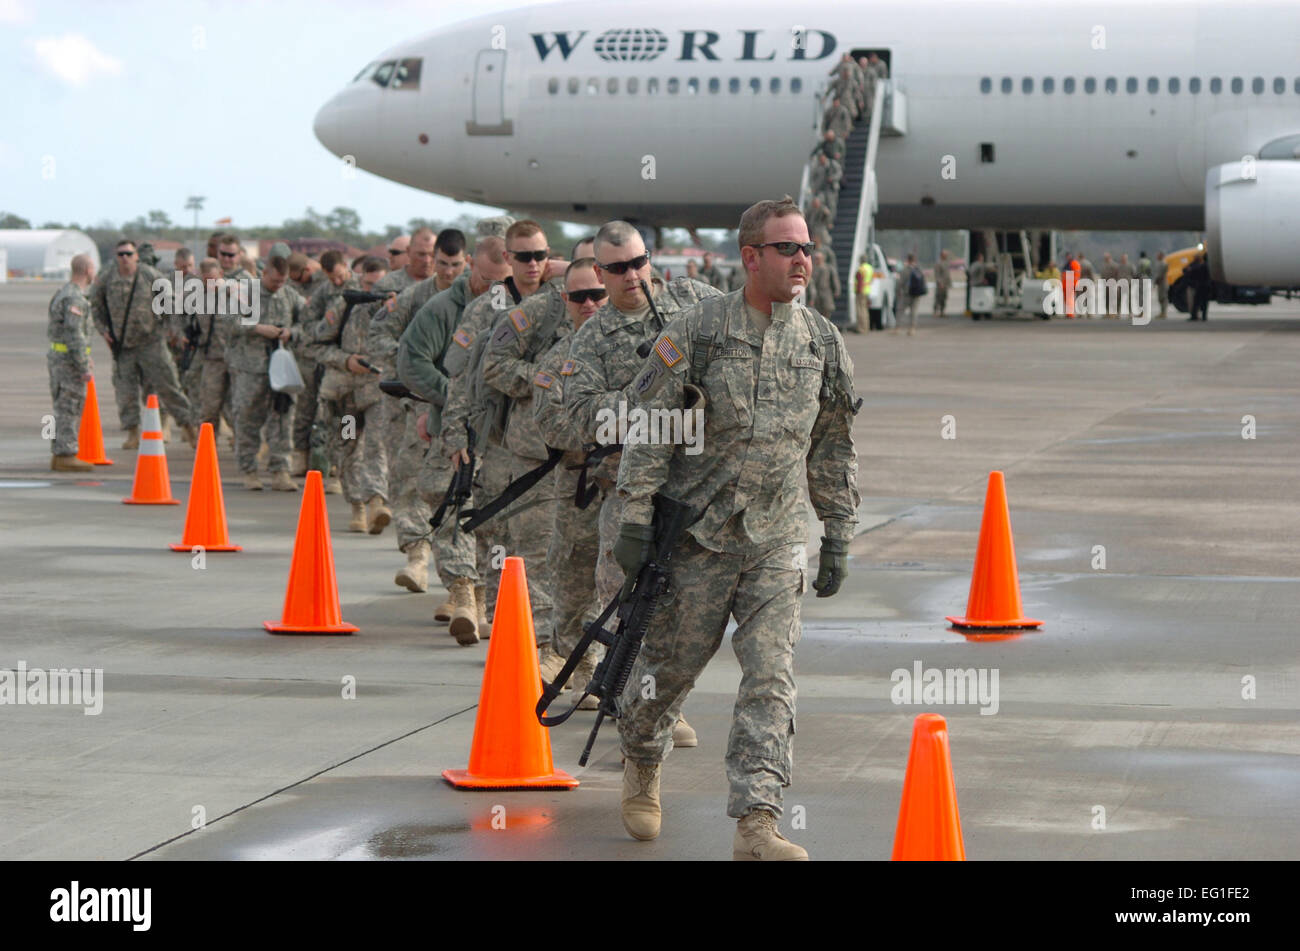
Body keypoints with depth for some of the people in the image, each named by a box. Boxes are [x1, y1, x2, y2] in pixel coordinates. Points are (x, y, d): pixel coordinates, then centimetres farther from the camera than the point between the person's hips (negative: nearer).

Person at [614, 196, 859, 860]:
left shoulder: (822, 342, 5)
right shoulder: (696, 331, -7)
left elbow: (833, 449, 13)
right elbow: (648, 428, -5)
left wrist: (839, 537, 12)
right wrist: (635, 519, -9)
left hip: (776, 542, 2)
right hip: (696, 532, -2)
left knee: (771, 679, -10)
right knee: (669, 664, 10)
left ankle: (755, 826, -13)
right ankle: (641, 766, 40)